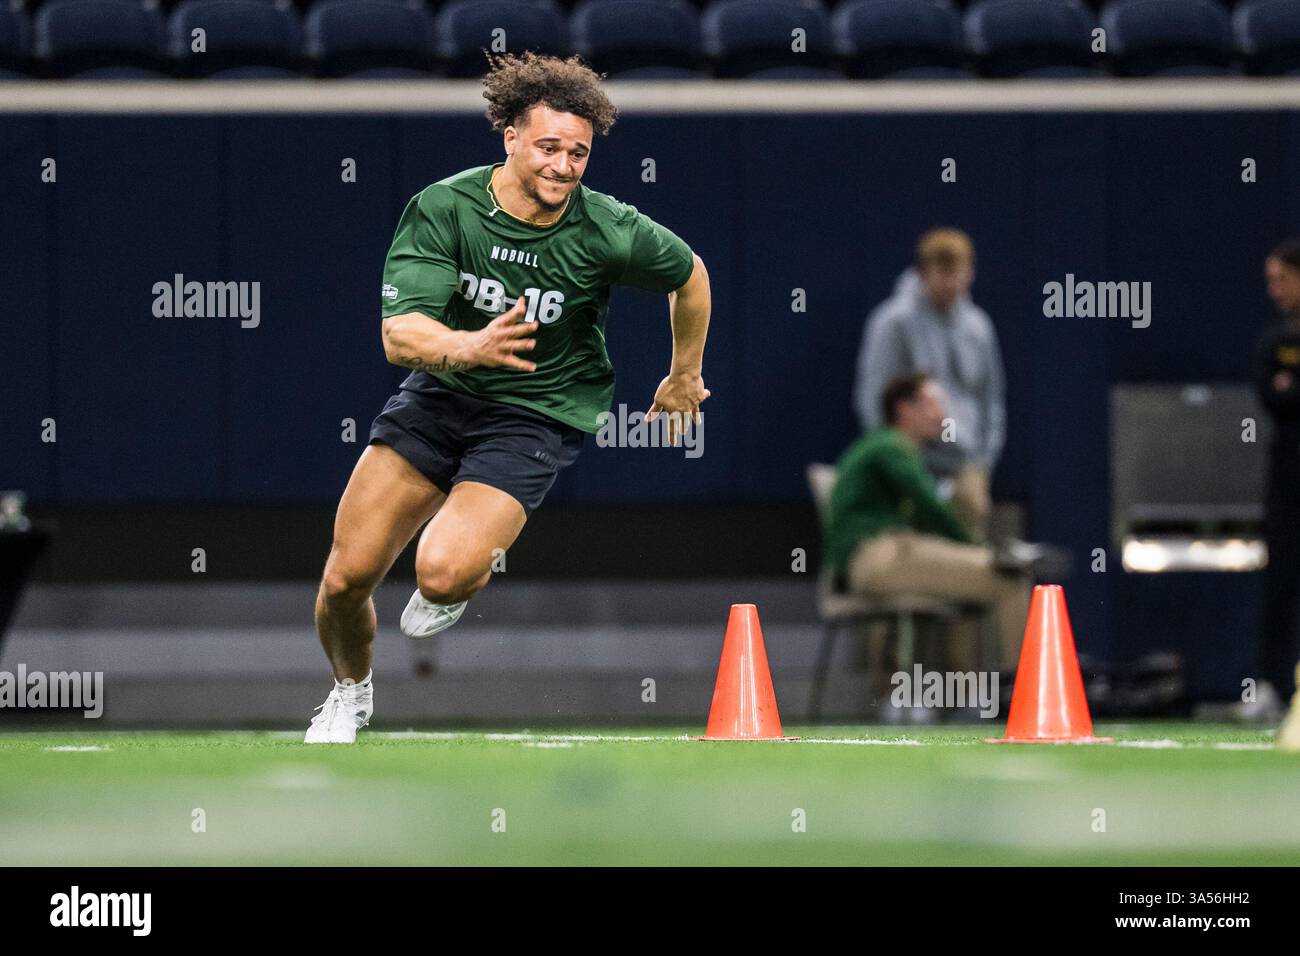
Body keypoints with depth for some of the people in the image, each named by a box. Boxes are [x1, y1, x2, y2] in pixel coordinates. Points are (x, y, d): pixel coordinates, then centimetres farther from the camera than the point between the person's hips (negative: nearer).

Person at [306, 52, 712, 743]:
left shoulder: (610, 233, -16)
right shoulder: (444, 207, -16)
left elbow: (689, 274, 6)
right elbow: (399, 335, -24)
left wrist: (685, 377, 18)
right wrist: (472, 346, -45)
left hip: (538, 415, -2)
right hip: (439, 394, 2)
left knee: (444, 573, -26)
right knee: (347, 578, -3)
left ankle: (460, 581, 15)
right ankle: (351, 691, 31)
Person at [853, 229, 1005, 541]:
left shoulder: (977, 325, 14)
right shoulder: (895, 322, -4)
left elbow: (991, 398, 22)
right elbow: (873, 399, -4)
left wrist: (985, 461, 11)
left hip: (966, 468, 5)